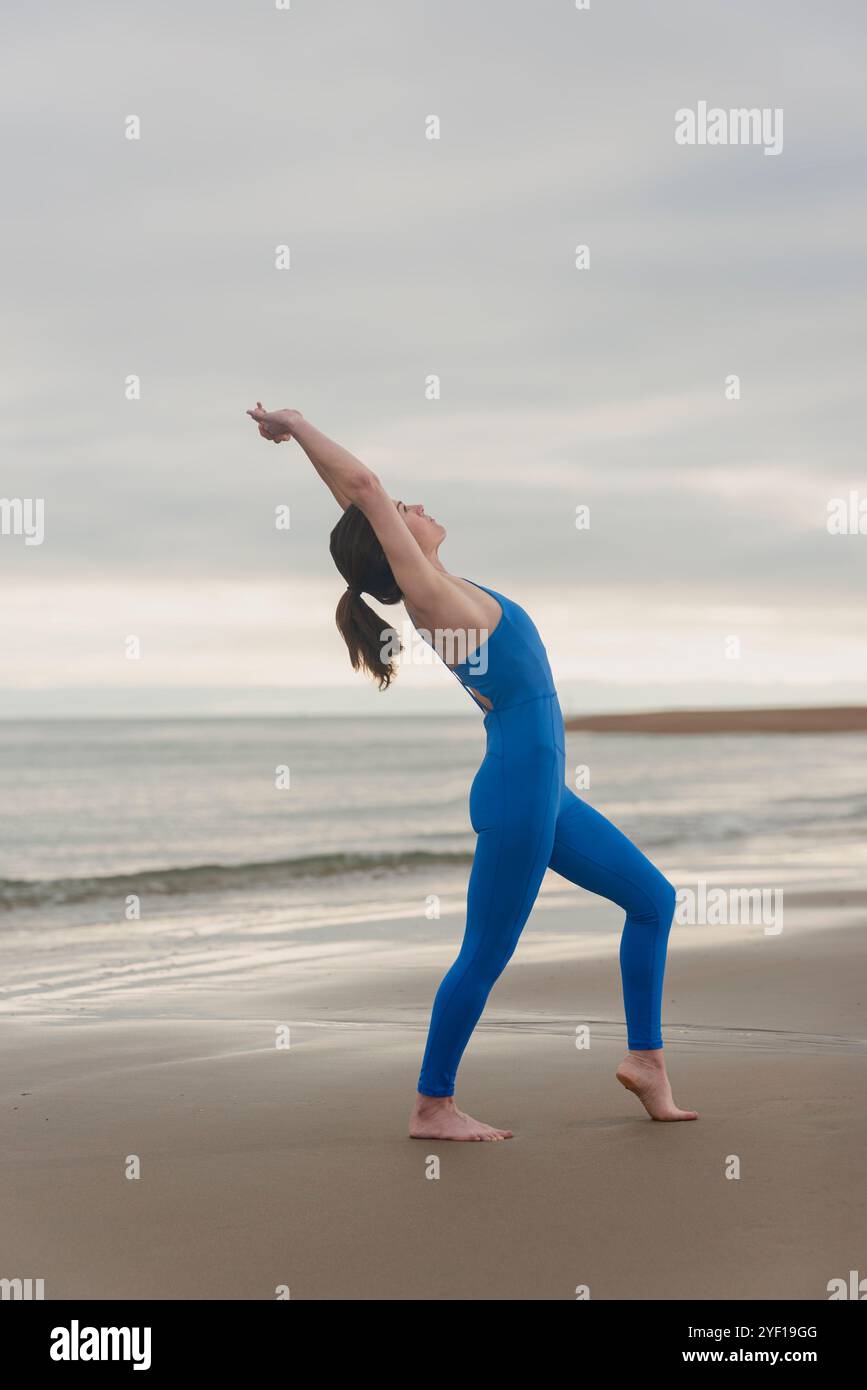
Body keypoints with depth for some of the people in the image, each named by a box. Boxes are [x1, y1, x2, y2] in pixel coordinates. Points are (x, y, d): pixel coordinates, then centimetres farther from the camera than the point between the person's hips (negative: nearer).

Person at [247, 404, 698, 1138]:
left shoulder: (439, 590, 8)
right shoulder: (433, 595, -14)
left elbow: (358, 496, 12)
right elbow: (364, 487, -18)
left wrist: (295, 431, 17)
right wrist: (296, 426, -9)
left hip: (543, 792, 10)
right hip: (520, 785, -10)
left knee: (653, 897, 16)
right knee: (486, 954, -1)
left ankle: (646, 1056, 21)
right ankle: (433, 1107, 10)